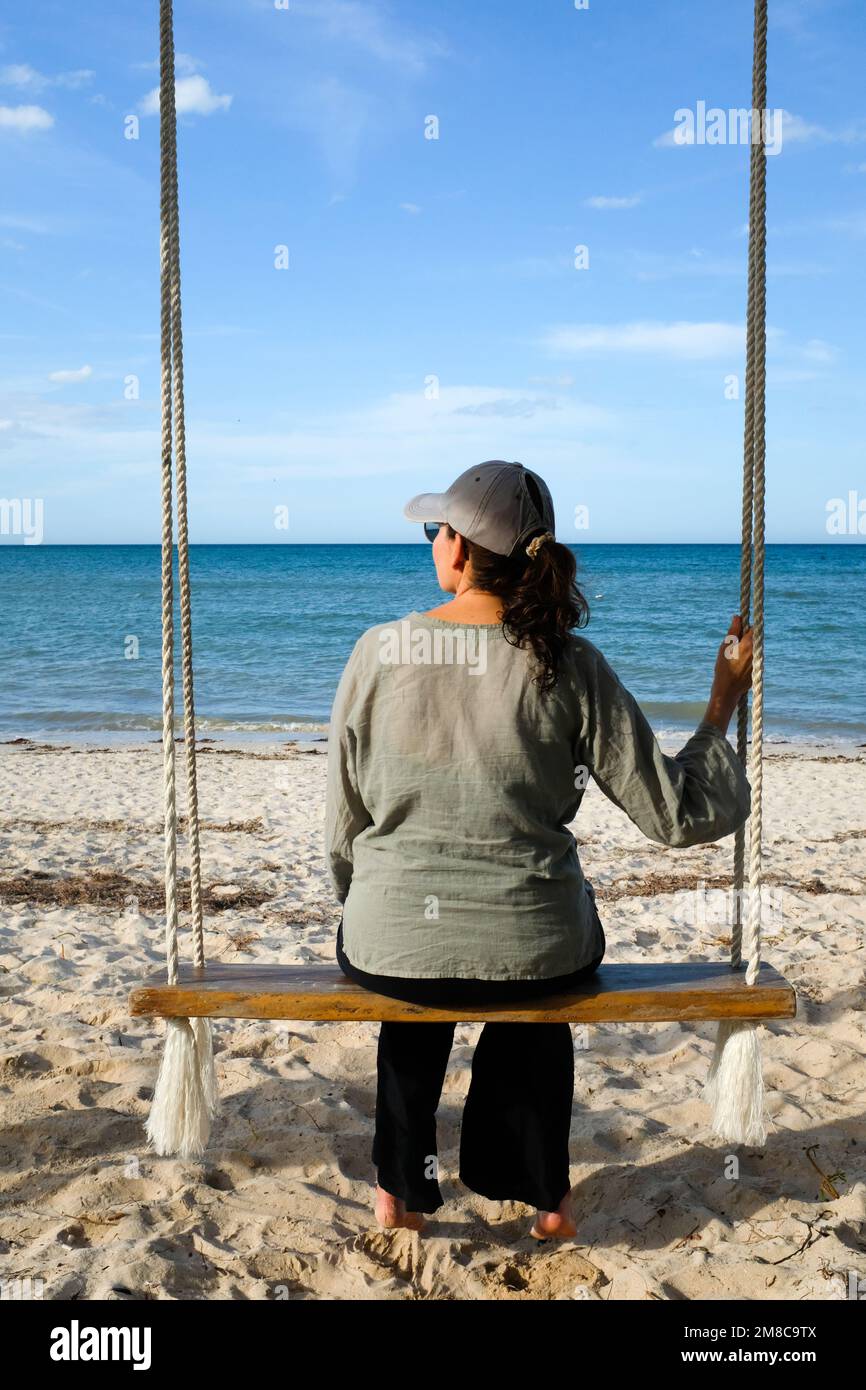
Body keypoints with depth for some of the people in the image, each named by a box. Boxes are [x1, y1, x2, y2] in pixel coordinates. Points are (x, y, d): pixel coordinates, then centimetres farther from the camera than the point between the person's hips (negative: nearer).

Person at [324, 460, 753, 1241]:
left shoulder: (376, 653, -8)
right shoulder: (568, 666, -12)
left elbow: (342, 832, 0)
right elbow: (679, 816, -9)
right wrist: (723, 707, 5)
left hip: (389, 951, 1)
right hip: (535, 955, 0)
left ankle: (403, 1190, 46)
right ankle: (544, 1195, 45)